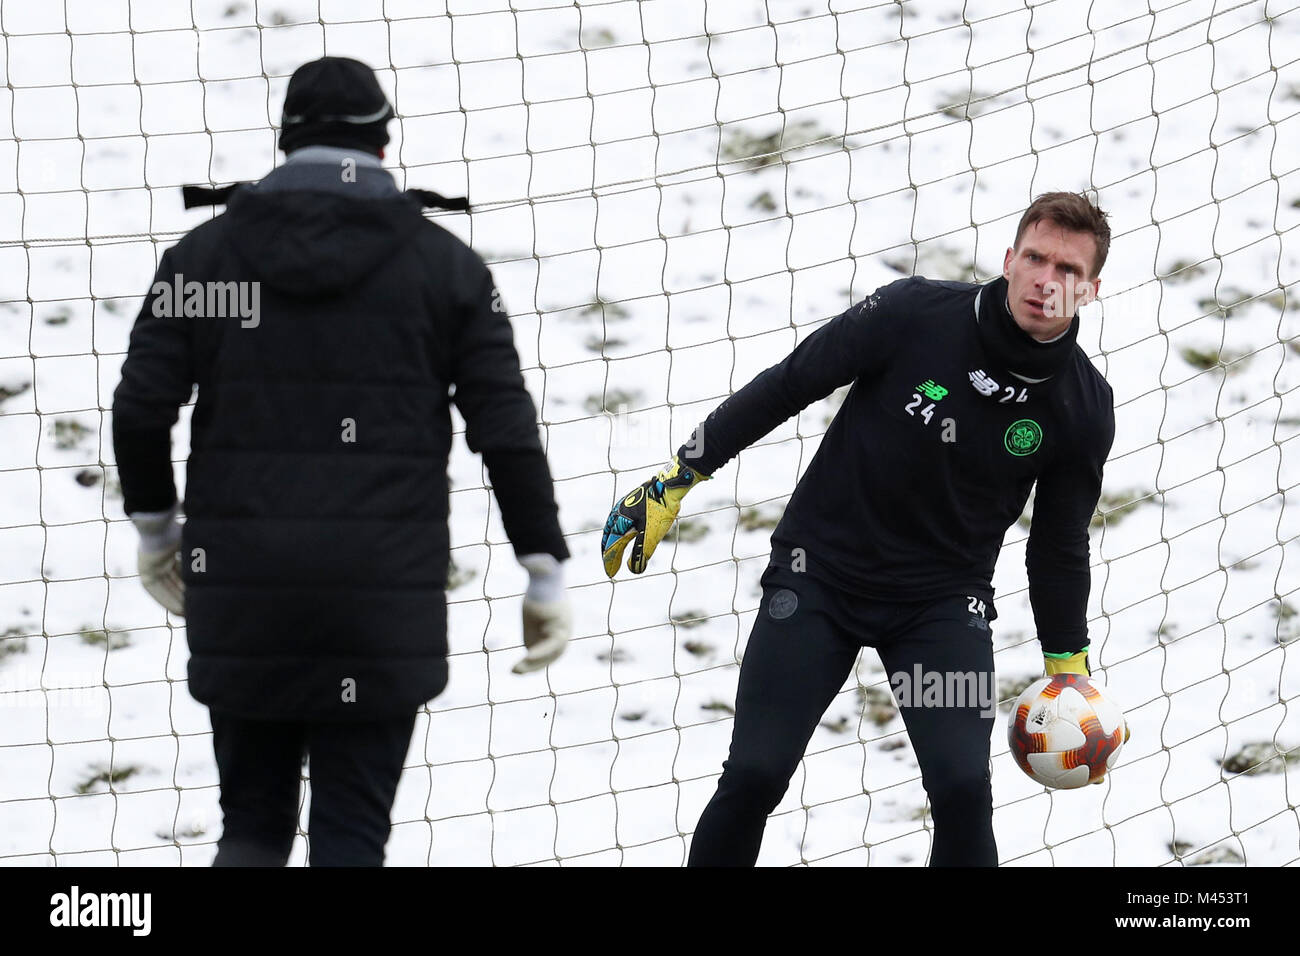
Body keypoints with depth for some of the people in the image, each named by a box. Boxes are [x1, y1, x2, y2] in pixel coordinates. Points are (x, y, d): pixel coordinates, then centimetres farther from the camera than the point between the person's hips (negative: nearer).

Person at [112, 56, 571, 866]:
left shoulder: (207, 254, 3)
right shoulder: (446, 266, 1)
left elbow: (141, 406, 0)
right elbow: (507, 429, -2)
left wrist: (156, 526, 17)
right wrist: (546, 571, 5)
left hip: (240, 592, 1)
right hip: (385, 602, -1)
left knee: (254, 822, 14)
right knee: (351, 830, 6)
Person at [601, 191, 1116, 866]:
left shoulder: (1083, 409, -8)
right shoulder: (914, 314, -16)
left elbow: (1059, 545, 7)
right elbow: (787, 386, -5)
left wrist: (1068, 670, 12)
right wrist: (676, 480, -4)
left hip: (943, 603, 1)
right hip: (822, 571, -1)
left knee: (963, 790, -16)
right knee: (753, 778, -8)